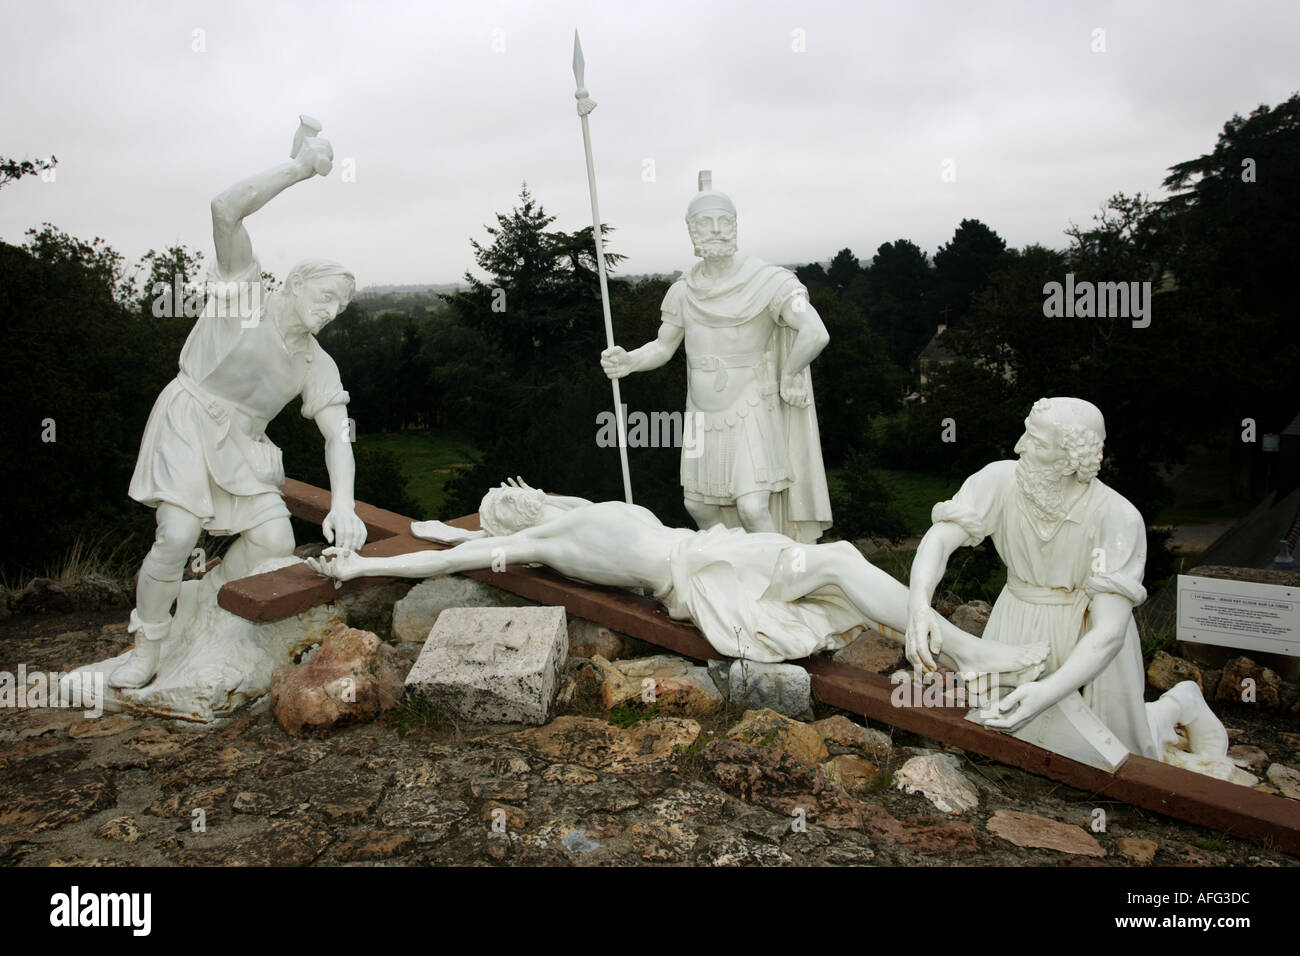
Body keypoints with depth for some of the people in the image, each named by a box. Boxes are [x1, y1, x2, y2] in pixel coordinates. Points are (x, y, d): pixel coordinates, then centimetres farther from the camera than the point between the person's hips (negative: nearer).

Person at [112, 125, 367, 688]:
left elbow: (338, 434, -9)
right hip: (188, 424, -4)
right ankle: (146, 648, 2)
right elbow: (227, 209, -18)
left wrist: (343, 504, -26)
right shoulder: (245, 293, -5)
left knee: (275, 541, -10)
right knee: (177, 536, -20)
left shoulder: (317, 366, 3)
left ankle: (196, 614, 15)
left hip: (242, 447, 4)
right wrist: (301, 168, -24)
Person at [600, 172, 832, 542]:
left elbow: (815, 334, -24)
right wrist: (628, 360, -9)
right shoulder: (684, 291, 3)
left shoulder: (766, 281, -13)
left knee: (752, 508, -17)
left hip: (749, 411, -5)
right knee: (699, 505, 15)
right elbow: (663, 347, 10)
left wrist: (788, 377, -13)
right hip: (703, 413, 6)